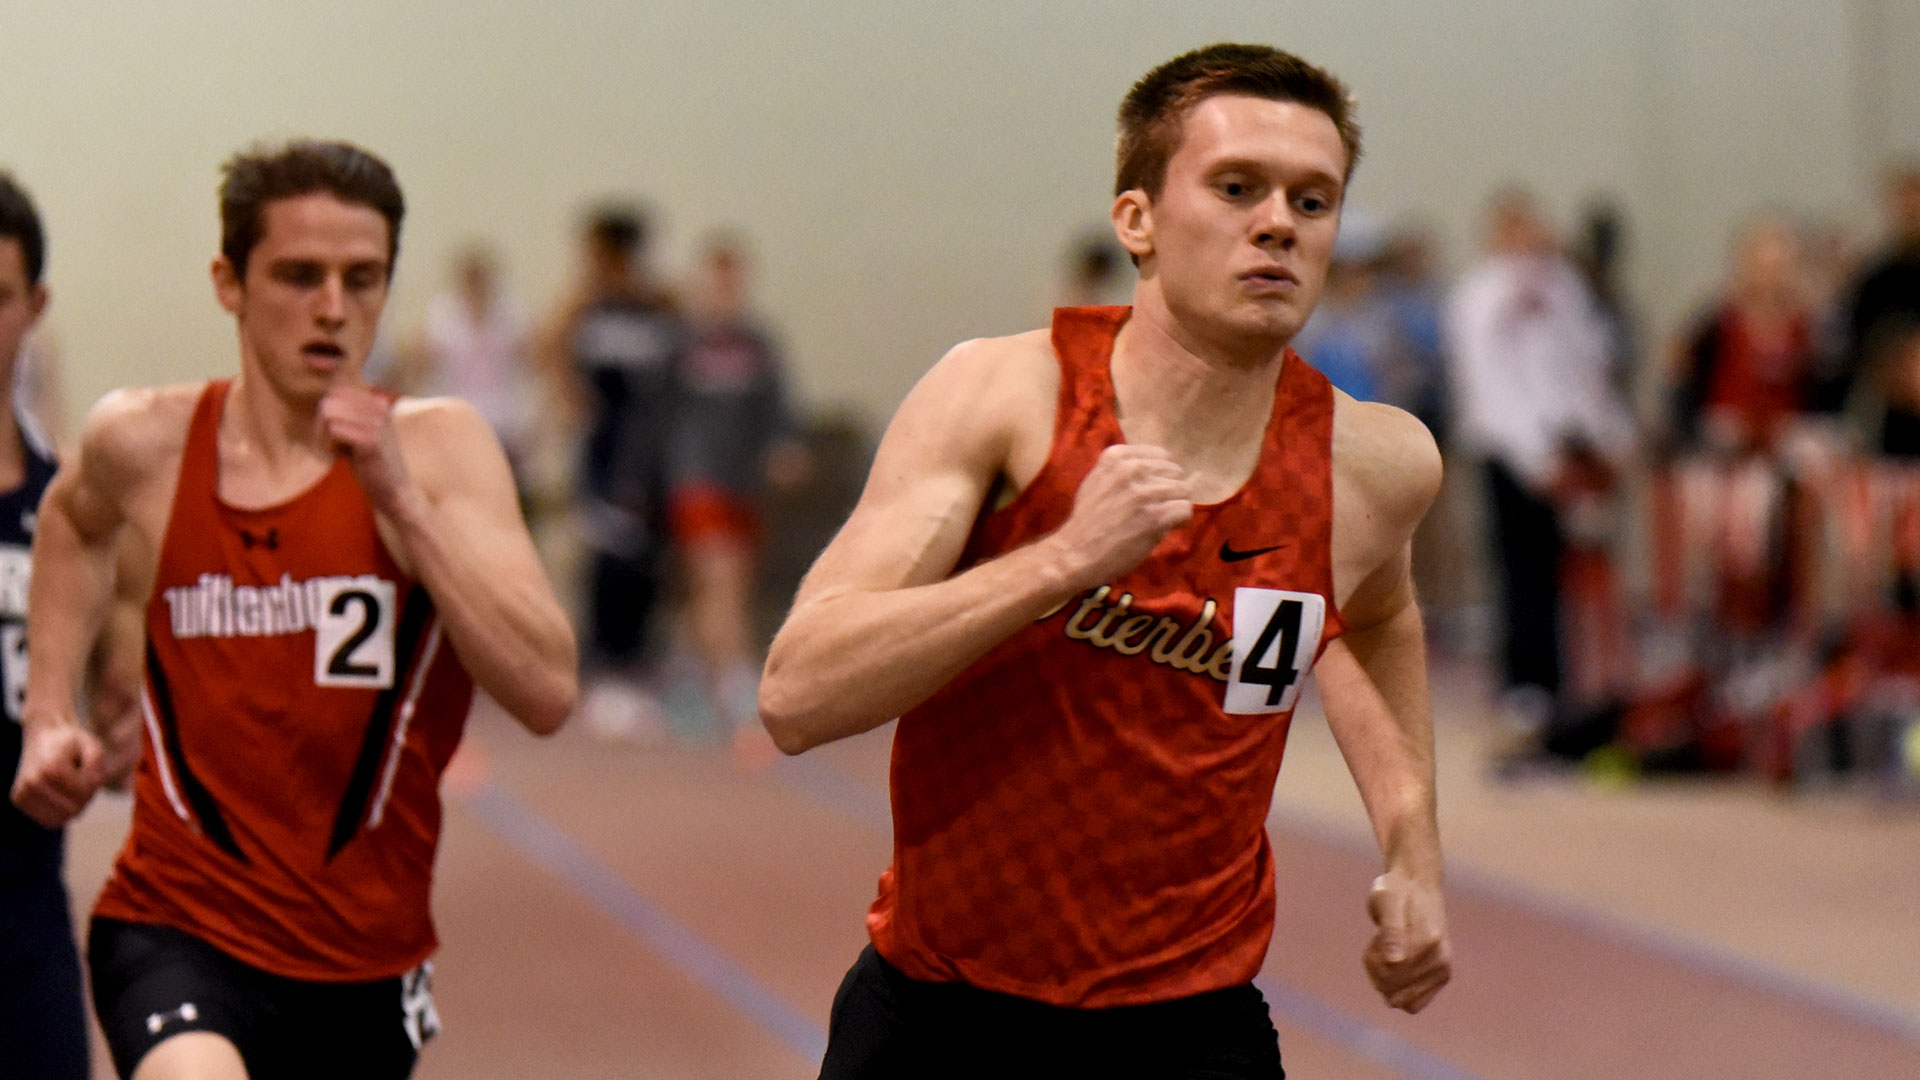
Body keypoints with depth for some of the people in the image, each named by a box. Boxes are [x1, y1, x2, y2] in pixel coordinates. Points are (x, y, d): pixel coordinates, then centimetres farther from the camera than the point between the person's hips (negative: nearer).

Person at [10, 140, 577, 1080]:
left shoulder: (438, 448, -6)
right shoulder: (145, 444, -2)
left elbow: (545, 693, -18)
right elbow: (74, 519, 25)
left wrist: (402, 499, -23)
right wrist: (49, 717, 15)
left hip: (367, 964, 2)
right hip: (176, 931, -2)